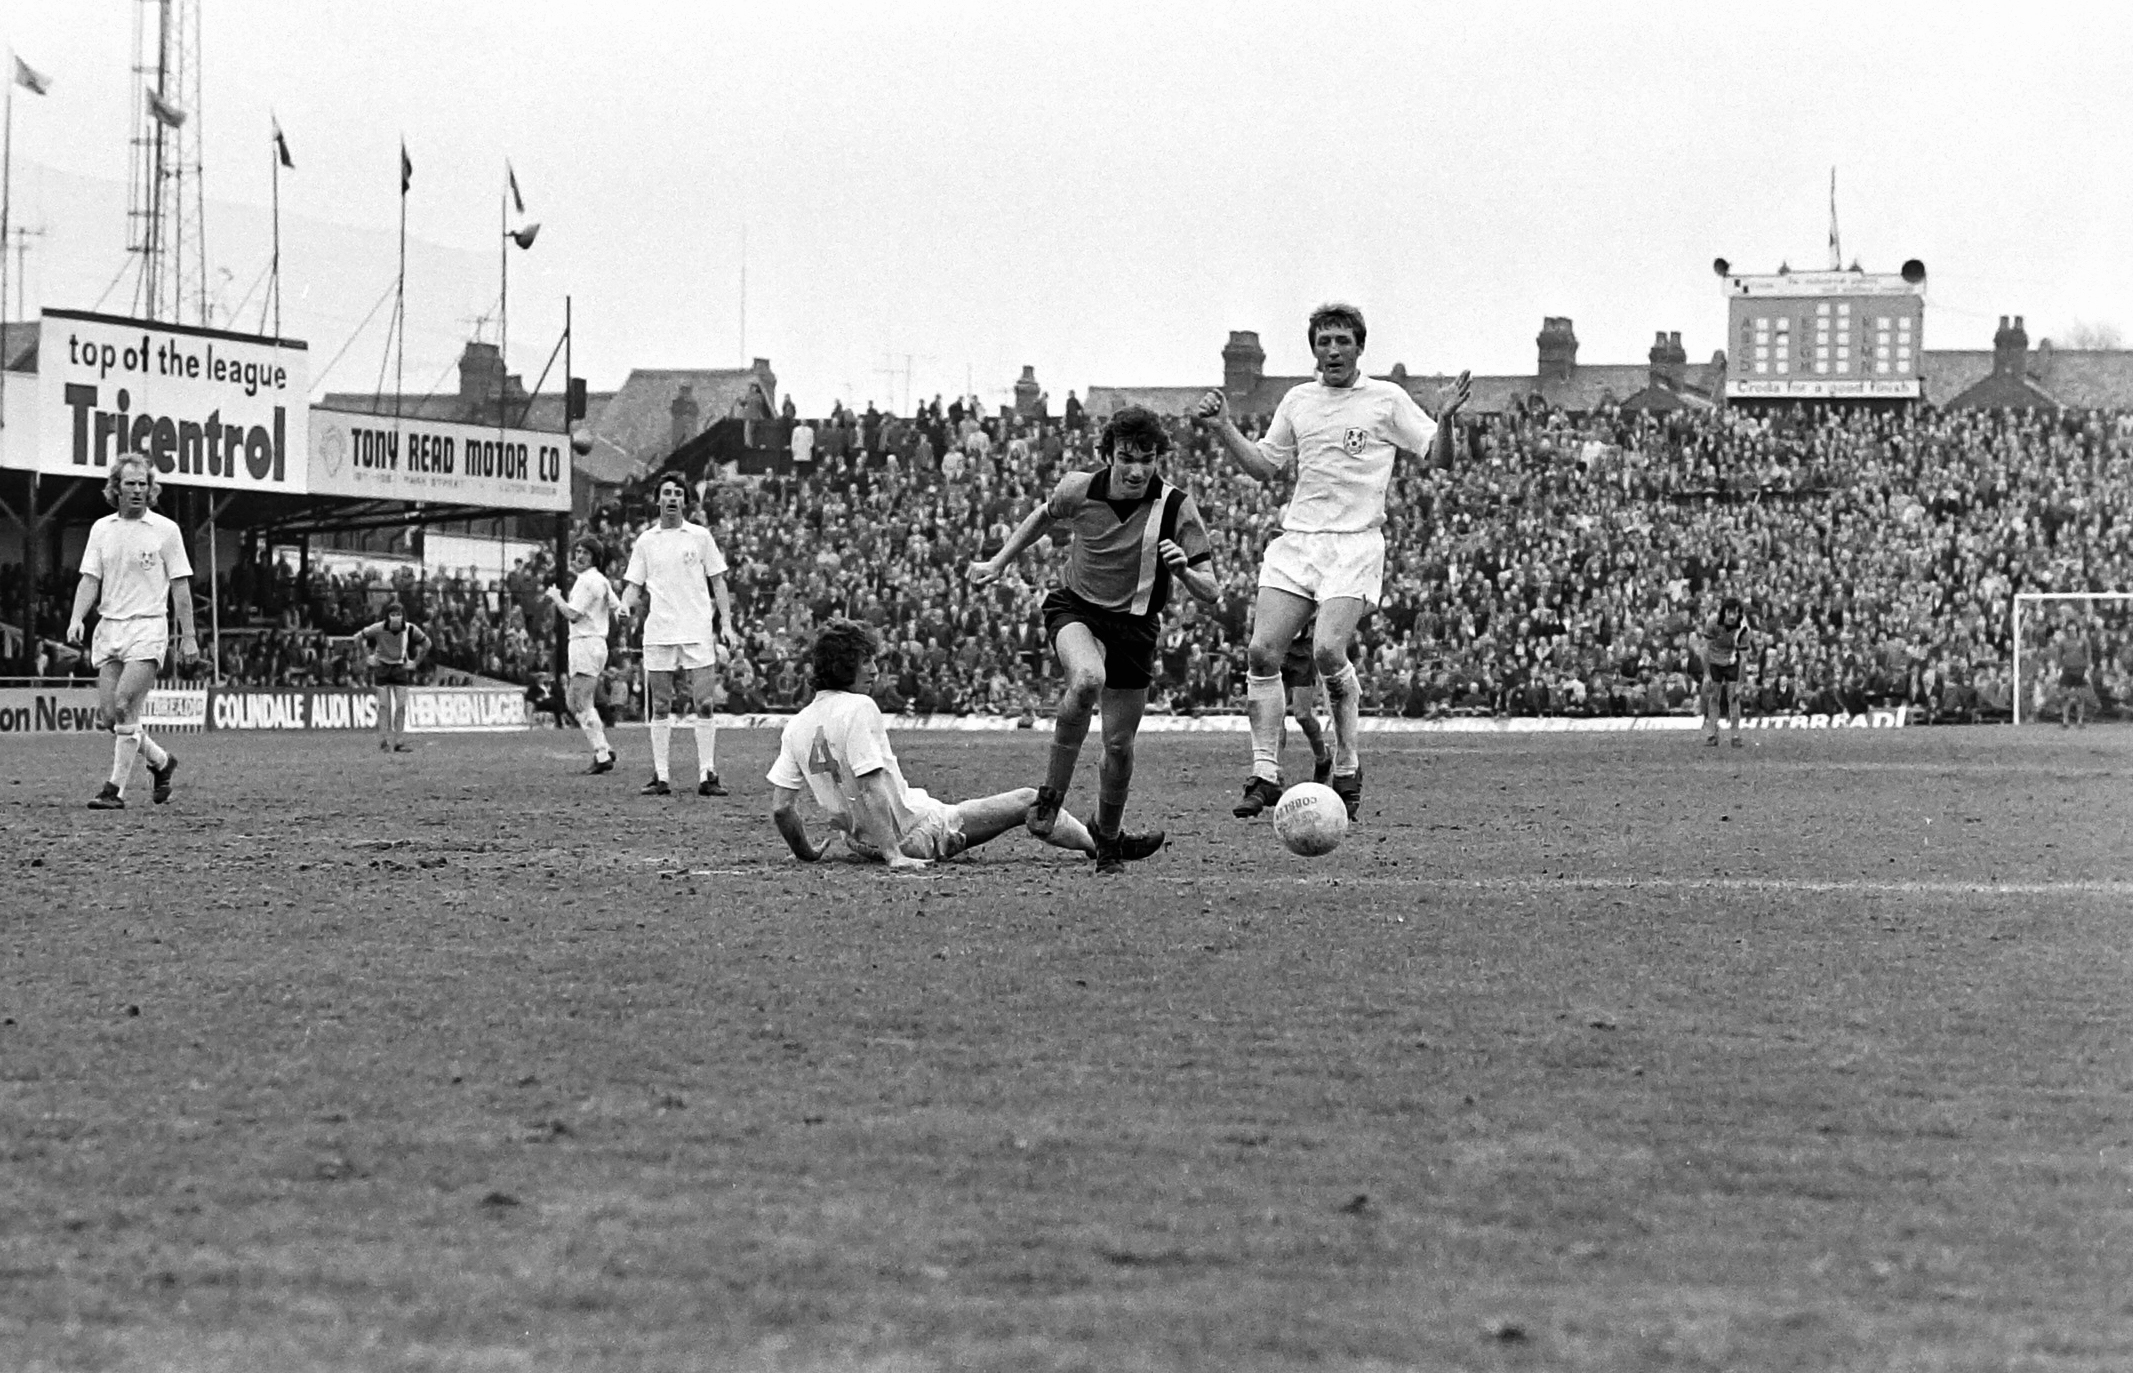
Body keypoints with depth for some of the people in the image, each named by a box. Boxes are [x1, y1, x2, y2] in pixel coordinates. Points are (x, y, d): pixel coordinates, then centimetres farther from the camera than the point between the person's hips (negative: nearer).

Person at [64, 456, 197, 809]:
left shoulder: (165, 529, 0)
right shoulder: (101, 529, 10)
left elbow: (180, 586, 1)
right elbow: (90, 580, 7)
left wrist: (188, 636, -2)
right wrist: (76, 619, -10)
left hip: (147, 628, -5)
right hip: (108, 628, 5)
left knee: (125, 707, -17)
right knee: (107, 714, 1)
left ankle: (116, 789, -12)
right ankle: (160, 760, 25)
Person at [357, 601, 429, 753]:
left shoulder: (410, 629, -17)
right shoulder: (379, 628, -22)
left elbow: (426, 643, 2)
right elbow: (358, 637, -6)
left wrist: (415, 662, 2)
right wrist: (369, 656, -3)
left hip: (400, 668, 2)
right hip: (382, 667, -2)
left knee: (401, 705, -5)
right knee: (384, 705, -6)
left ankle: (400, 742, -1)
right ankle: (383, 742, -1)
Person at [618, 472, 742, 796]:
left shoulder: (700, 536, 6)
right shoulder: (645, 542, 9)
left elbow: (717, 582, 8)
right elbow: (634, 585, 11)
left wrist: (727, 623, 0)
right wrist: (626, 605, -11)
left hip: (698, 632, -1)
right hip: (658, 633, 1)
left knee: (704, 705, -6)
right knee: (659, 707, 2)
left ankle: (707, 775, -4)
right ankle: (660, 776, 7)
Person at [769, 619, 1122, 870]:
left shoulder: (795, 727, 1)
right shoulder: (859, 708, -19)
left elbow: (781, 808, -1)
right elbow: (871, 787, -26)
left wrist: (806, 852, 14)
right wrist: (893, 854, -27)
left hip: (862, 843, 8)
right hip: (917, 834, -8)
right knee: (1029, 800, 4)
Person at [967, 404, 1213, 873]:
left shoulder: (1176, 508, -16)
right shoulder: (1079, 489, -12)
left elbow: (1210, 592, -14)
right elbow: (1044, 517, 14)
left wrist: (1183, 570, -35)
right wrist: (998, 563, 16)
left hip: (1134, 625, 1)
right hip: (1075, 610, -1)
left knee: (1119, 744, 3)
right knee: (1087, 679, -35)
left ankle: (1109, 843, 28)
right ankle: (1050, 795, -20)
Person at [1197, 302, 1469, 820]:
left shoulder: (1387, 399, 4)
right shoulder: (1298, 400, 16)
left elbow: (1439, 459, 3)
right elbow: (1263, 466, 24)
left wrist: (1444, 419, -16)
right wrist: (1223, 427, 12)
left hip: (1355, 544, -4)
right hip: (1296, 540, 4)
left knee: (1328, 651, -22)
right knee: (1263, 651, -9)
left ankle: (1347, 763, -2)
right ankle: (1265, 774, -4)